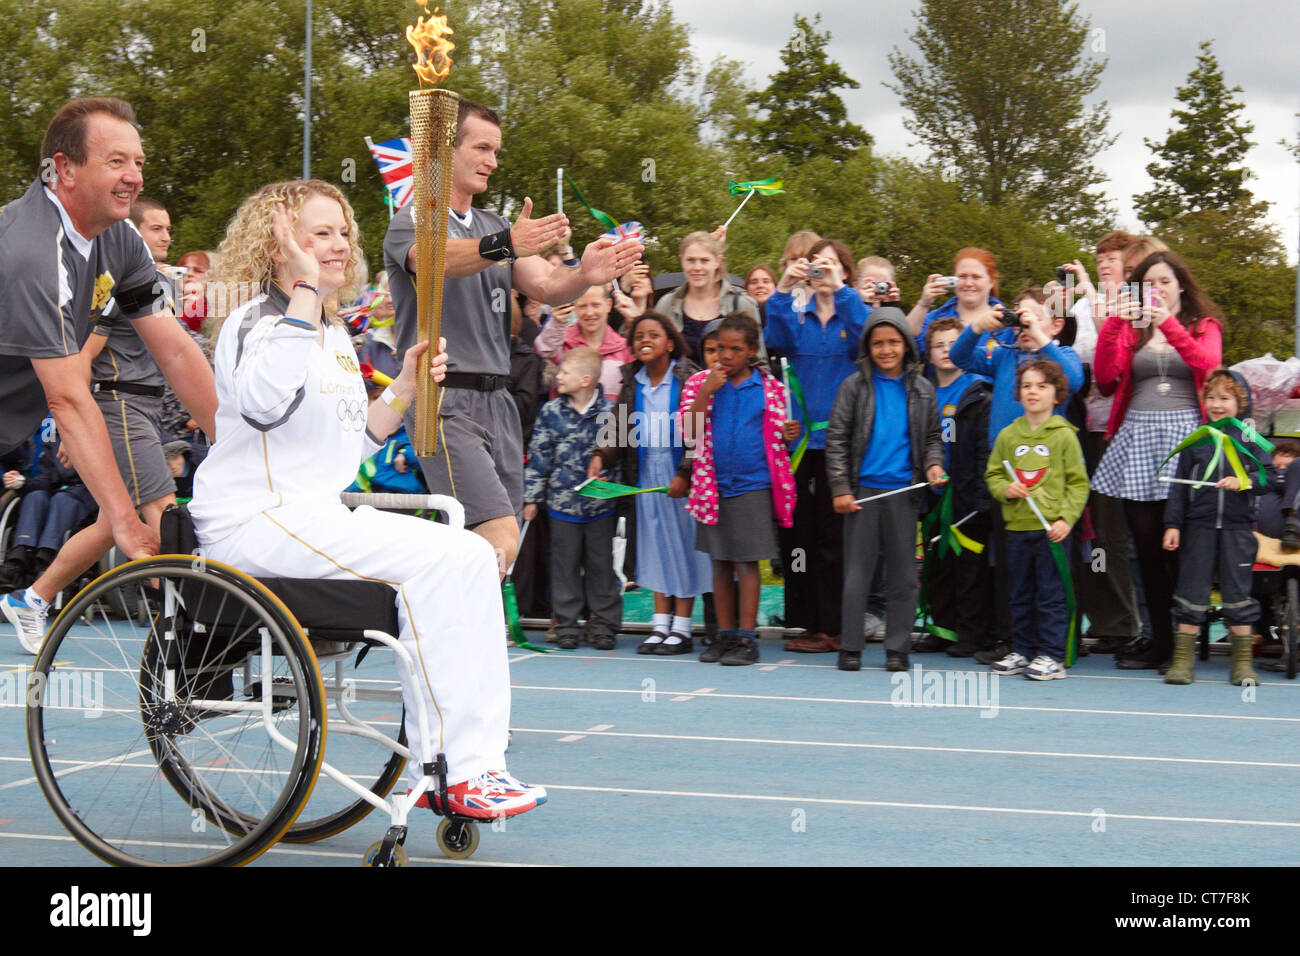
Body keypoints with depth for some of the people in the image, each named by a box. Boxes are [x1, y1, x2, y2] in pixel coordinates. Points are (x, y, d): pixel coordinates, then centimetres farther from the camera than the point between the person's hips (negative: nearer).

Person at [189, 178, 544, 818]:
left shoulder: (335, 338, 20)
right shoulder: (258, 321, -7)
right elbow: (262, 403, -29)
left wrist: (404, 388, 8)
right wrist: (303, 290, -23)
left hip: (317, 517, 9)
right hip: (254, 519, -9)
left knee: (472, 555, -6)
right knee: (438, 558, -24)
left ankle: (436, 764, -6)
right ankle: (460, 771, -22)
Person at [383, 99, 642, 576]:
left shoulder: (496, 228, 22)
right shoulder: (412, 222, -1)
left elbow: (545, 286, 6)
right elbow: (437, 259, -26)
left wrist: (584, 274, -18)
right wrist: (502, 246, -46)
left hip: (497, 400, 8)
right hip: (445, 400, -8)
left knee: (496, 551, 6)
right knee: (499, 541, -20)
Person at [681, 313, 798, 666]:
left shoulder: (769, 387, 4)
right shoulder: (699, 382, 5)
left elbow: (776, 435, 14)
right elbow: (688, 430, -6)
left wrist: (788, 434, -9)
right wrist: (707, 391, -14)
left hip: (753, 485, -2)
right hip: (713, 485, 2)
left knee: (747, 562, -2)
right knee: (720, 562, 9)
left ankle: (747, 637, 2)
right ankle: (725, 634, 17)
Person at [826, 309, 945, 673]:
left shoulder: (921, 389, 8)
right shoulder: (855, 385, 1)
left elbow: (933, 436, 17)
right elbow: (836, 438, 1)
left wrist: (933, 464, -3)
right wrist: (840, 488, -5)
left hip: (903, 491, 2)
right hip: (863, 489, -2)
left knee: (903, 574, 5)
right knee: (857, 571, 1)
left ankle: (897, 648, 12)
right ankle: (851, 648, 8)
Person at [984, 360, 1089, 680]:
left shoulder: (1064, 435, -2)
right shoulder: (1007, 435, 8)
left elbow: (1078, 483, -1)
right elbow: (993, 474, 15)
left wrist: (1066, 518, -11)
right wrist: (1005, 489, -7)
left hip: (1052, 528, -4)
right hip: (1017, 527, 4)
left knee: (1051, 595, -1)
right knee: (1020, 595, 11)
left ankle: (1052, 656, 4)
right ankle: (1022, 651, 20)